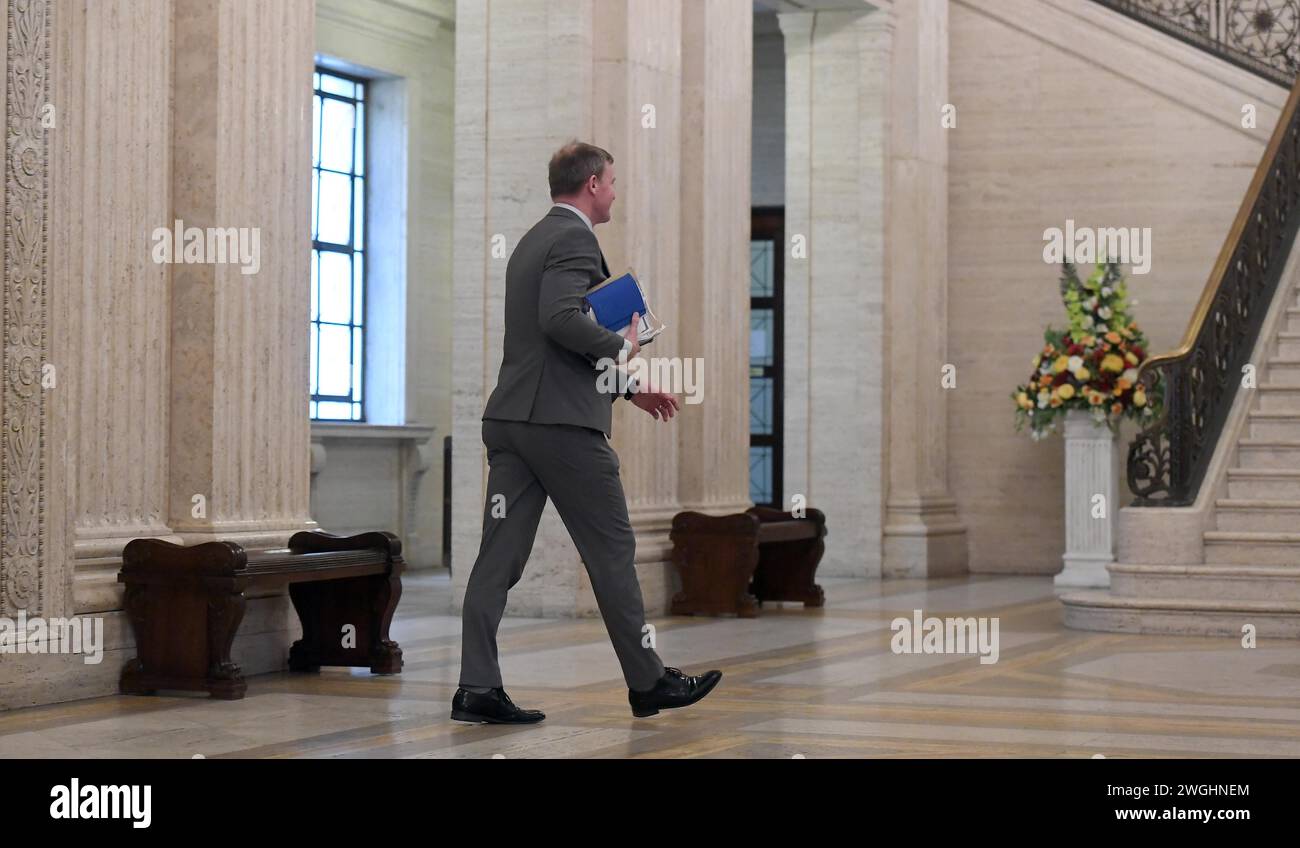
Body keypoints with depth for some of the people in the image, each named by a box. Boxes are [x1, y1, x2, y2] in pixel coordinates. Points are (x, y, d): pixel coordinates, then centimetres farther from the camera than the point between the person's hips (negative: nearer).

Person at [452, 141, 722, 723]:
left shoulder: (531, 242, 21)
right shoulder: (574, 239, -9)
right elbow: (560, 319, -25)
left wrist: (628, 386, 26)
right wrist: (623, 345, -10)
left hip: (511, 420, 9)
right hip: (563, 422, -9)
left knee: (500, 555, 3)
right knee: (612, 550, 2)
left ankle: (477, 688, -2)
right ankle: (648, 682, 11)